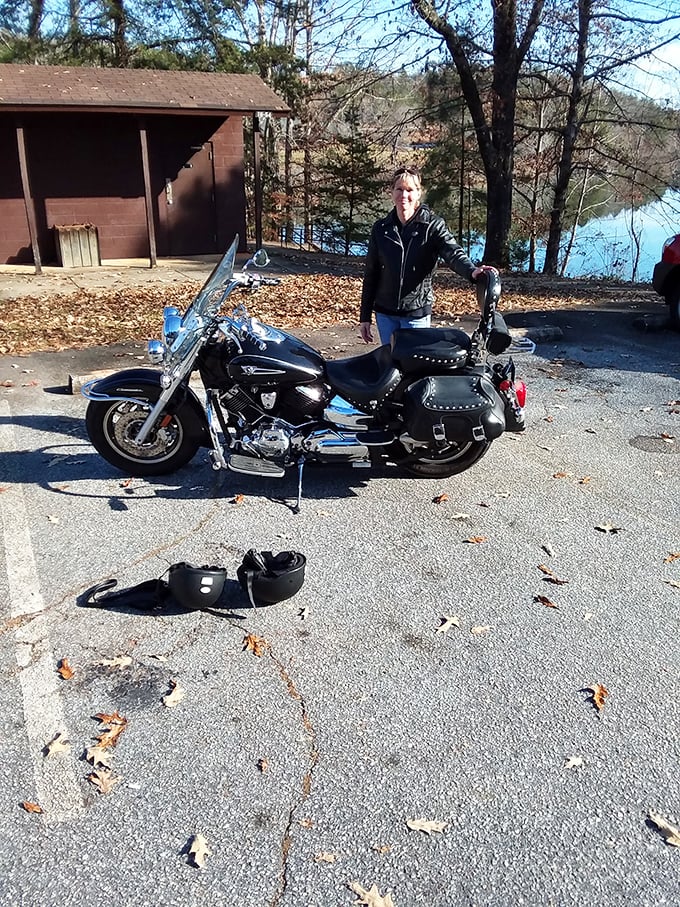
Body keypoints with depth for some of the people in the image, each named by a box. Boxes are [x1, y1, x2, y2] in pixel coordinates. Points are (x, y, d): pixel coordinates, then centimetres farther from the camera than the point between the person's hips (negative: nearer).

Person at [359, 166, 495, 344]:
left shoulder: (432, 226, -5)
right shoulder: (381, 229, 3)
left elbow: (453, 252, -22)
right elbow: (371, 274, 6)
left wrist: (472, 271, -44)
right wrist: (365, 316, 5)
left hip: (416, 313, -3)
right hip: (384, 312, 3)